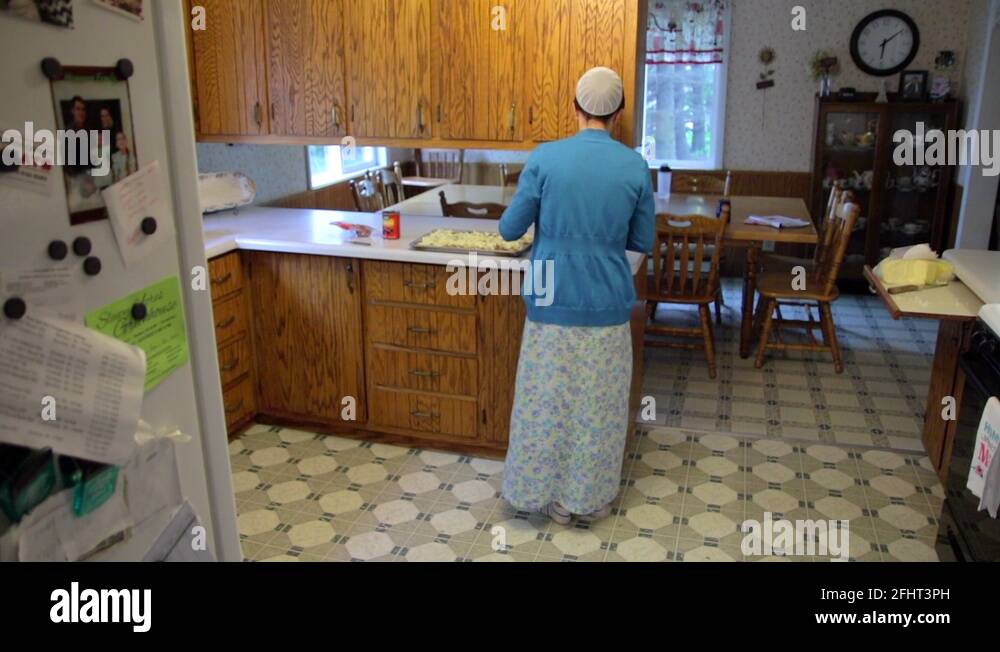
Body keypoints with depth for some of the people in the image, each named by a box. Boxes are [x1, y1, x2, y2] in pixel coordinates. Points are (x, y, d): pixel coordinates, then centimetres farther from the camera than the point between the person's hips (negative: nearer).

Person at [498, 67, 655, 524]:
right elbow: (644, 242, 5)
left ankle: (554, 496, 25)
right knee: (598, 405, 14)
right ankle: (593, 498, 27)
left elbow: (510, 229, -2)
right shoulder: (635, 166, -4)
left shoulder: (545, 157, -8)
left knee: (549, 400, 13)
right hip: (607, 305, 1)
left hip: (553, 303, -1)